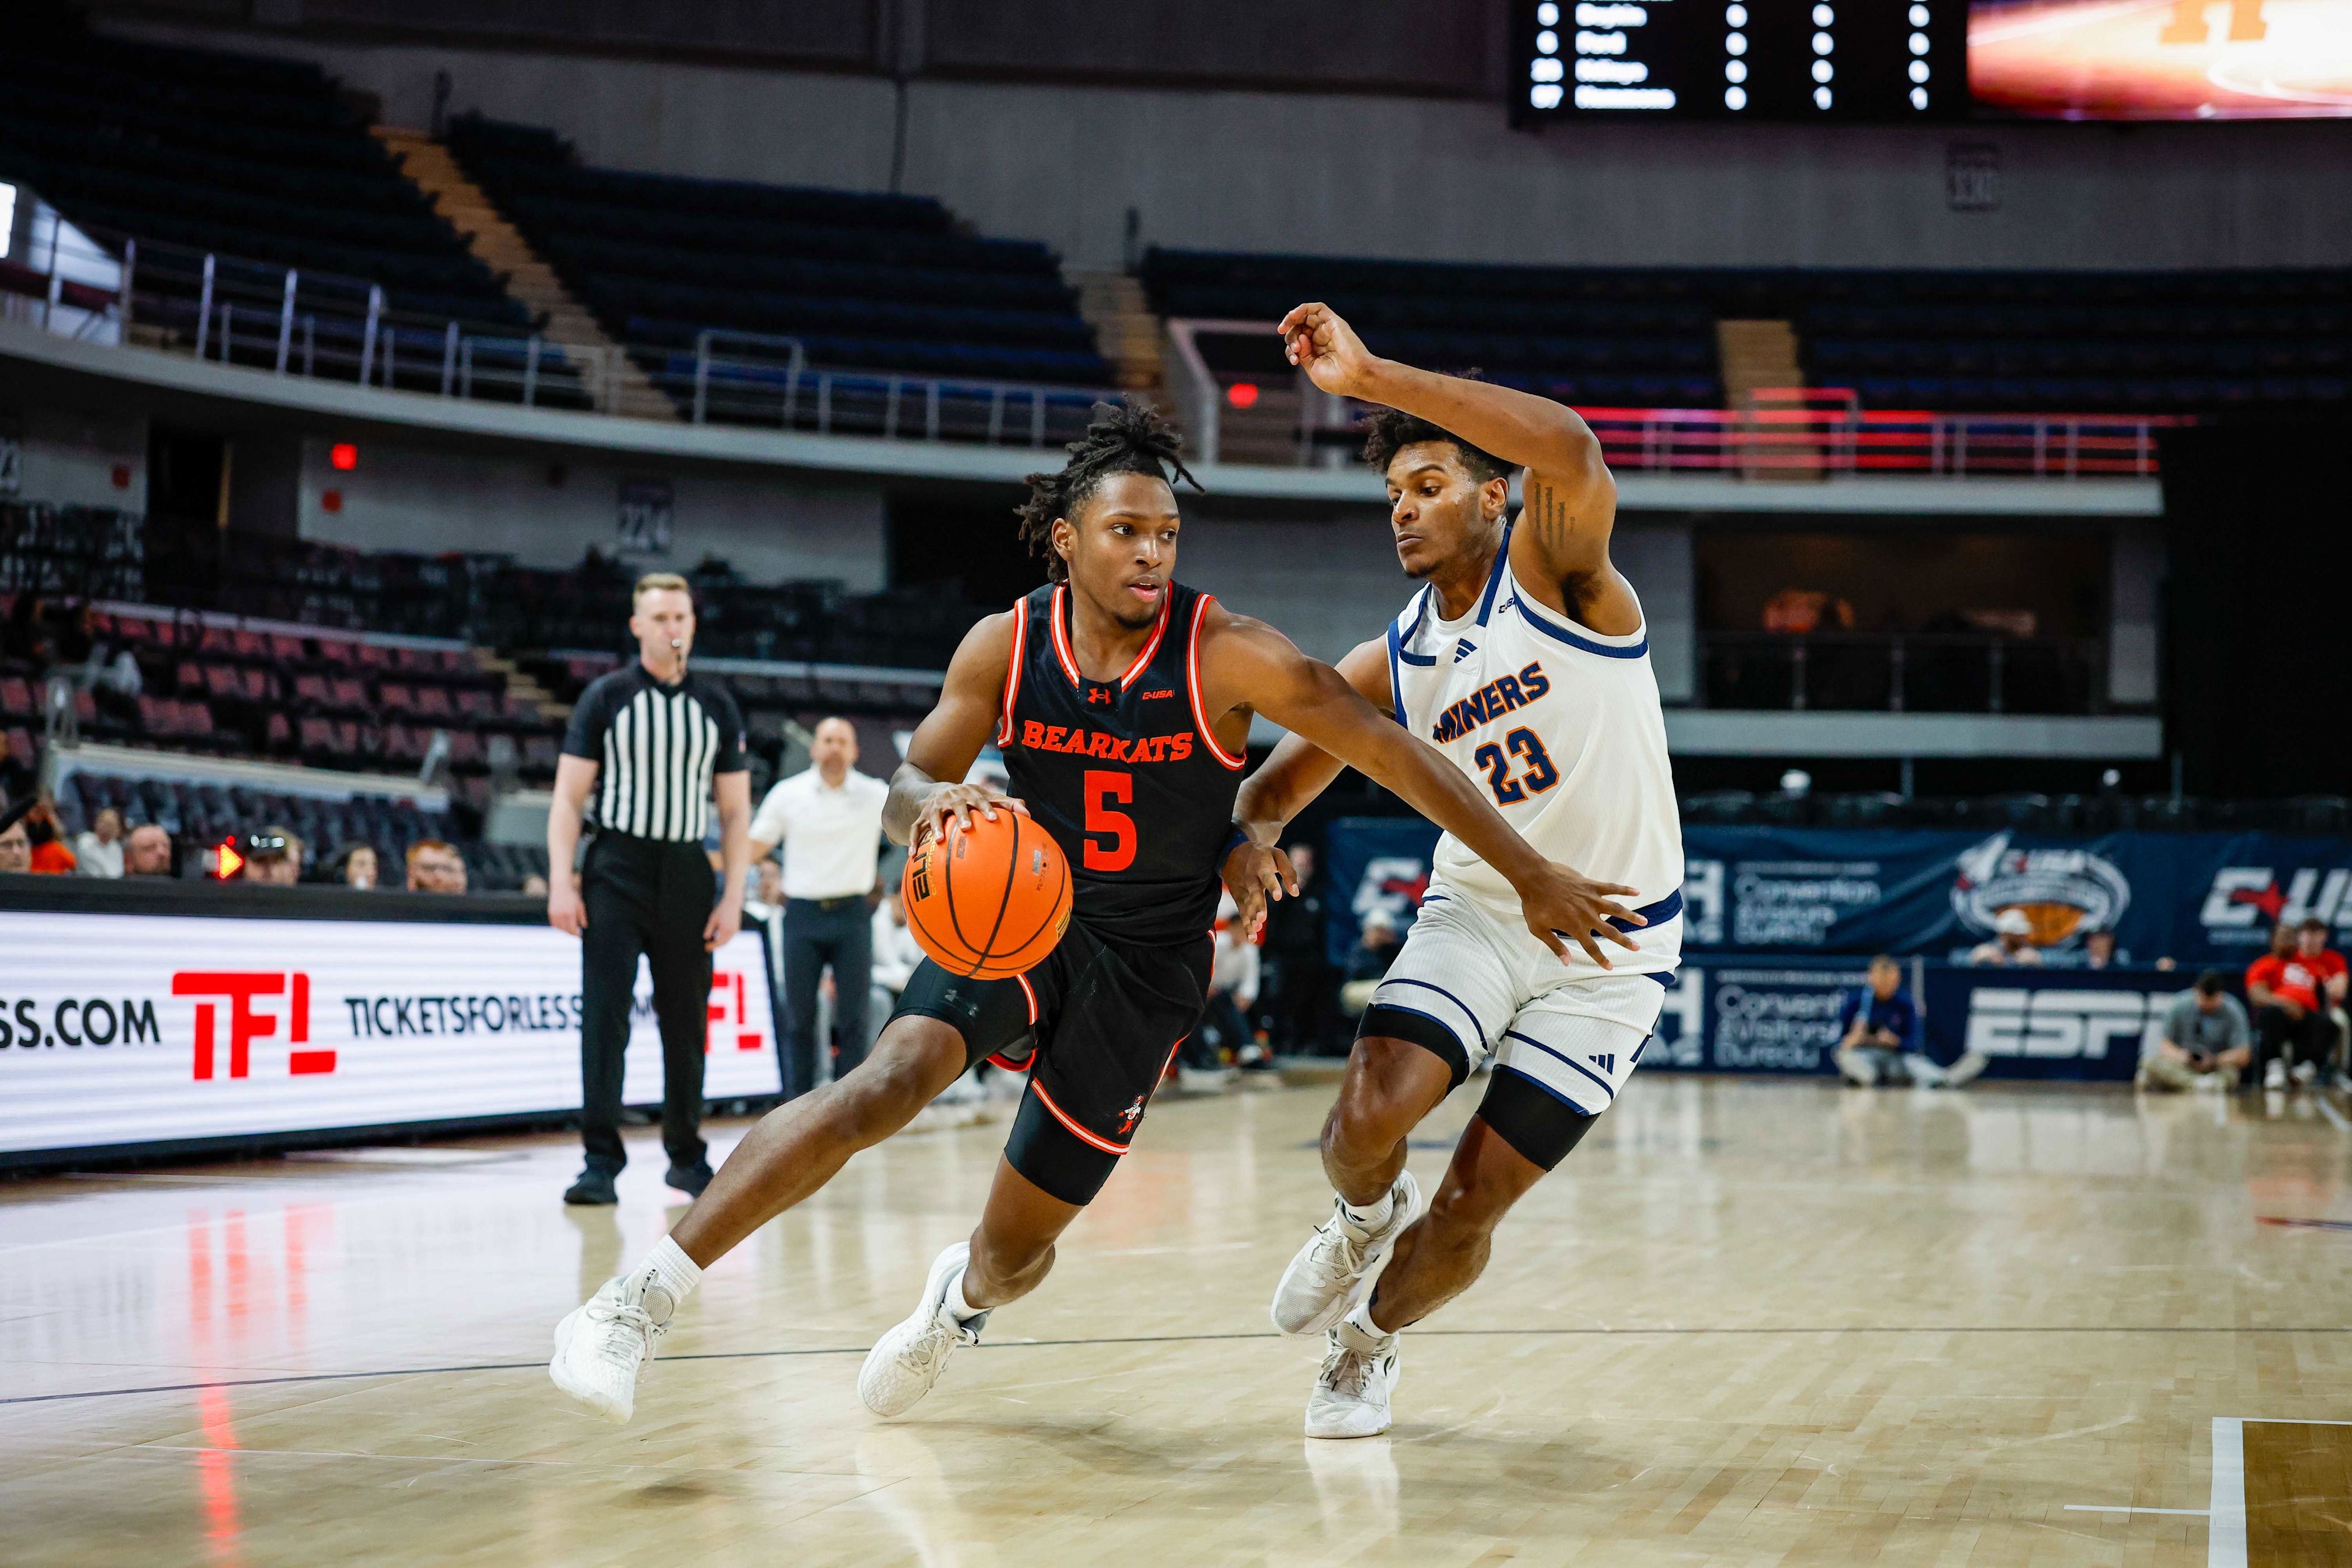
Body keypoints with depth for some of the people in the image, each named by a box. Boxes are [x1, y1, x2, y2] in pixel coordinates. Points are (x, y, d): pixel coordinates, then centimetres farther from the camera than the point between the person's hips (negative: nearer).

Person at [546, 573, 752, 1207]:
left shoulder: (717, 705, 9)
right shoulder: (605, 697, 2)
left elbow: (735, 811, 10)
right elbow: (569, 797, 0)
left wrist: (733, 897, 1)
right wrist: (561, 883, -10)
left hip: (687, 874, 2)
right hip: (615, 870, -2)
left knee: (686, 1018, 7)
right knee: (604, 1012, -10)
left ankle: (686, 1155, 22)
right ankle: (601, 1161, -8)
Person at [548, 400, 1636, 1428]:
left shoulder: (1226, 655, -18)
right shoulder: (1007, 645, -9)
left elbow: (1396, 755, -15)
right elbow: (905, 792, 1)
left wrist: (1533, 877, -14)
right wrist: (934, 805, -25)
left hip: (1147, 964, 0)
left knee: (1018, 1244, 5)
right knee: (893, 1075, -30)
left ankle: (965, 1294, 46)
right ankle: (644, 1296, -27)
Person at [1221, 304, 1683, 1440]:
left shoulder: (1554, 572, -13)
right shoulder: (1391, 668, 1)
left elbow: (1569, 449, -35)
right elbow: (1282, 777, 9)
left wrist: (1372, 378, -39)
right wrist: (1250, 837, -17)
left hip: (1610, 945, -3)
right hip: (1477, 911, 4)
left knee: (1472, 1205, -4)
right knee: (1368, 1114, -22)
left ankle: (1373, 1338, 27)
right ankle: (1364, 1217, 14)